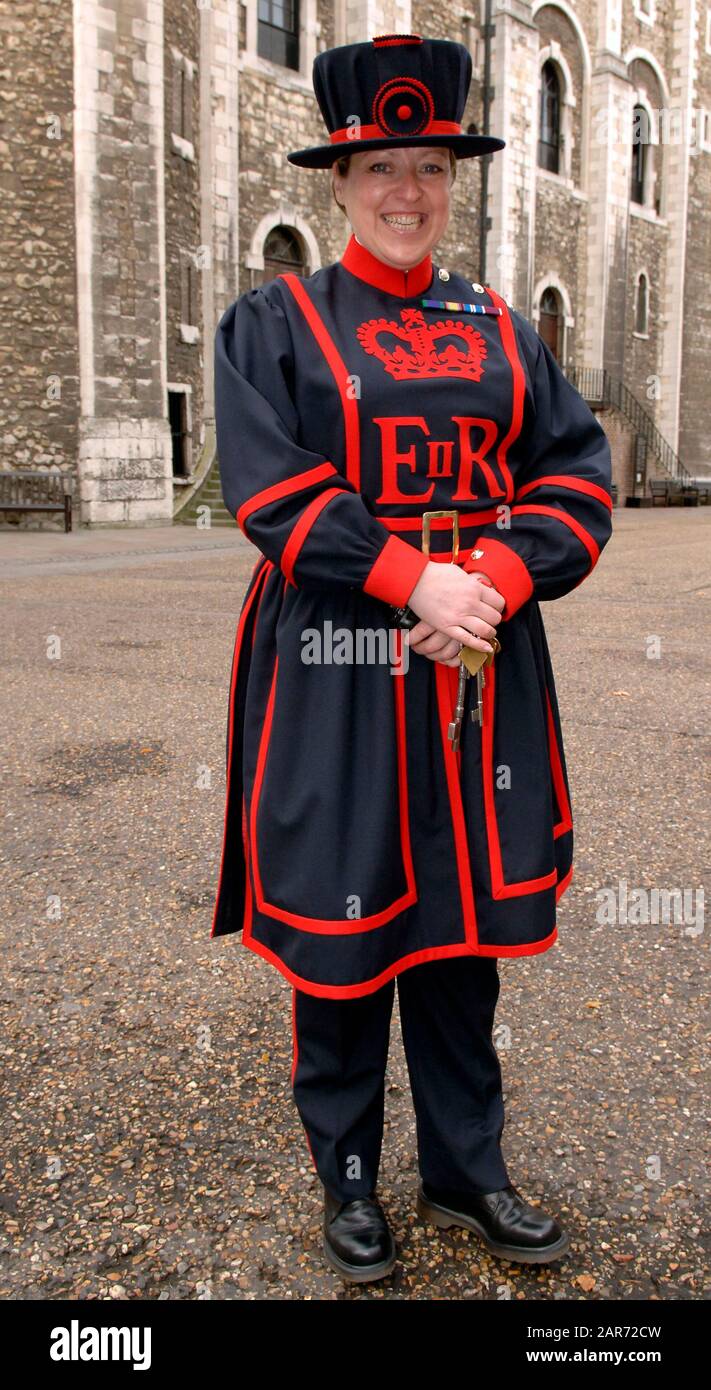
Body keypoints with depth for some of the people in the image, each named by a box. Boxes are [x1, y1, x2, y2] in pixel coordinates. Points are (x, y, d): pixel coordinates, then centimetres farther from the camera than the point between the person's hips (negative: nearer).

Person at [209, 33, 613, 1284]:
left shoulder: (502, 331, 14)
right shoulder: (271, 325, 4)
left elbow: (580, 477, 5)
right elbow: (271, 488, -10)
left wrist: (498, 581, -13)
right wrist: (414, 578, -19)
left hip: (484, 666, 4)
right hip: (334, 679, -3)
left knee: (465, 926, 12)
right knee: (340, 932, 6)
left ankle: (466, 1173, 31)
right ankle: (347, 1183, 28)